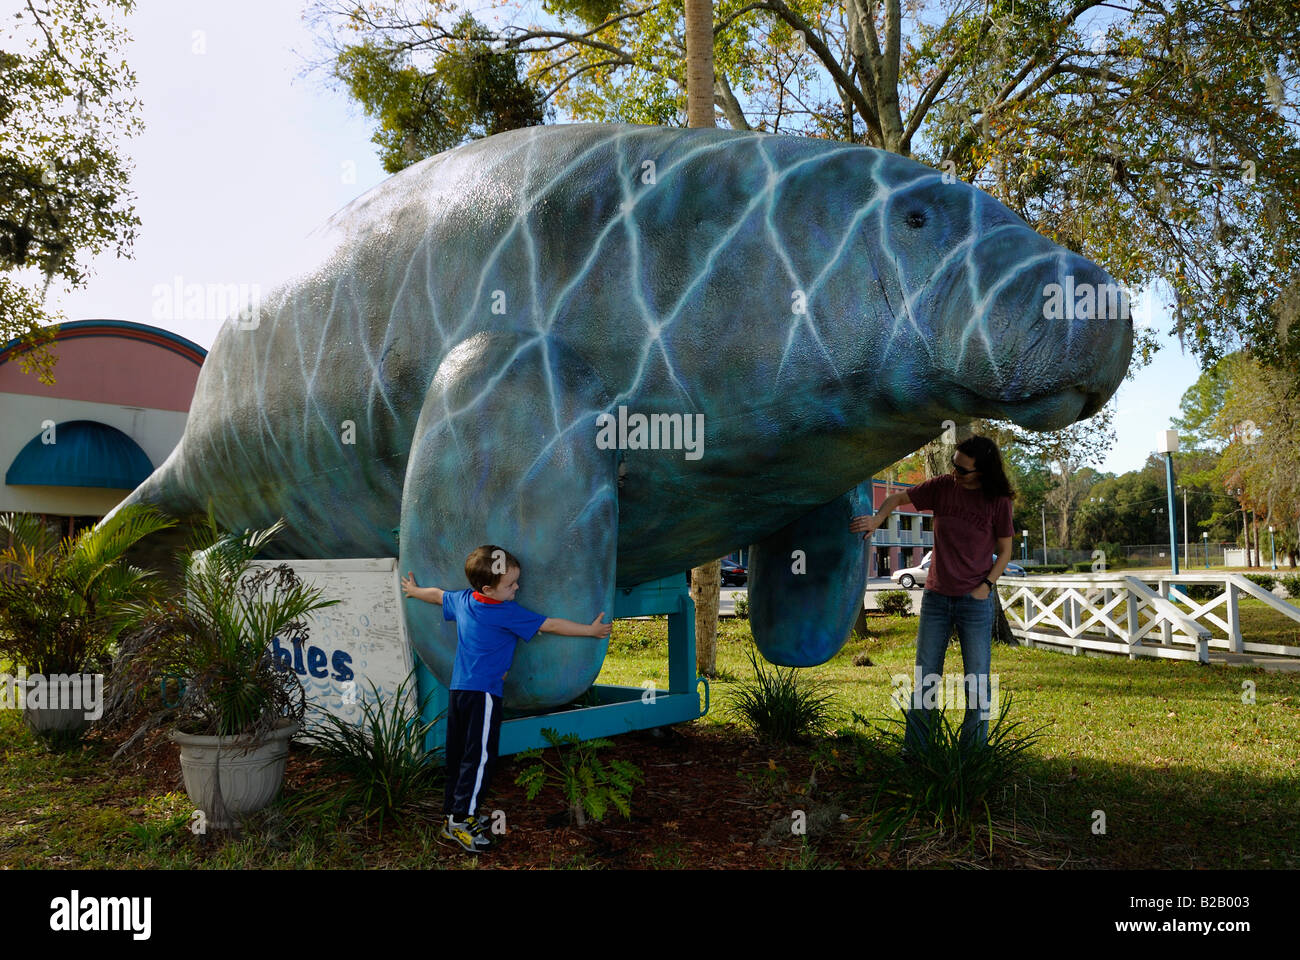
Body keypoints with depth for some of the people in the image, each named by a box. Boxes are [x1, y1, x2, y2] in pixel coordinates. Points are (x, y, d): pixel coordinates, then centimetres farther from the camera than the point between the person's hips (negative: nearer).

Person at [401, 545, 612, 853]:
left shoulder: (462, 599, 6)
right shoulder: (508, 614, -12)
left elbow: (436, 593, 26)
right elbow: (552, 625, -9)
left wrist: (414, 590, 47)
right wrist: (591, 630, 0)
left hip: (457, 688, 8)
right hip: (484, 692, -8)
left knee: (458, 755, 14)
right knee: (480, 757, -3)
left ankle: (452, 815, 21)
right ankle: (461, 820, -3)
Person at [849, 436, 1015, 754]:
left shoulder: (998, 501, -5)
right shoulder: (942, 487, 0)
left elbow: (1005, 550, 3)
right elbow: (898, 497, 11)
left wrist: (986, 585, -9)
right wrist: (876, 519, -7)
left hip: (975, 600, -2)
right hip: (936, 597, 3)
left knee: (977, 679, 3)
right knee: (925, 677, 7)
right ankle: (914, 749, 14)